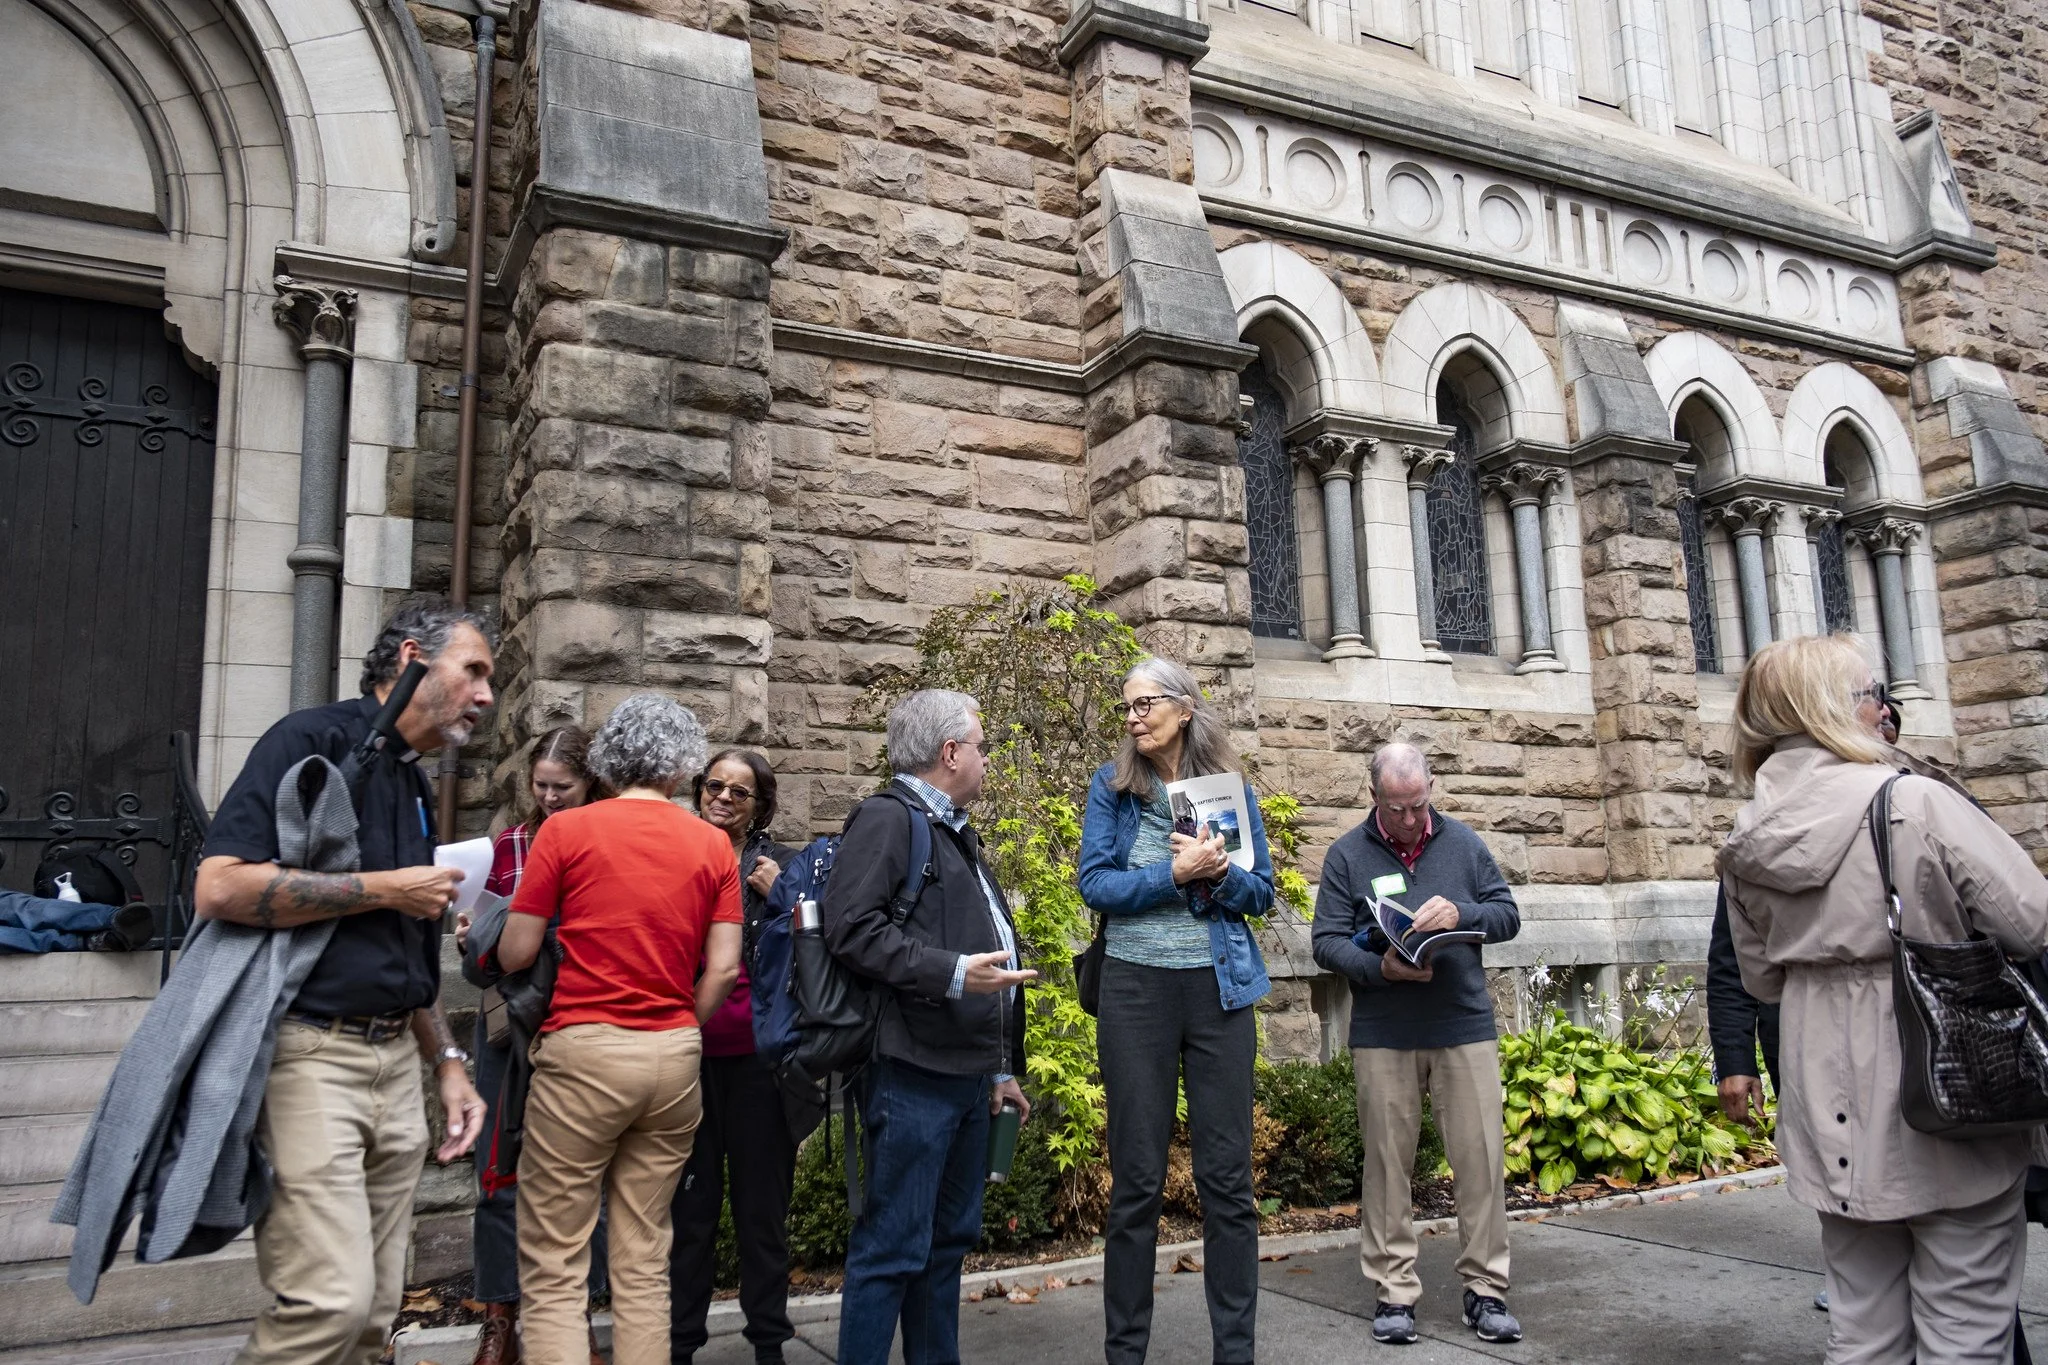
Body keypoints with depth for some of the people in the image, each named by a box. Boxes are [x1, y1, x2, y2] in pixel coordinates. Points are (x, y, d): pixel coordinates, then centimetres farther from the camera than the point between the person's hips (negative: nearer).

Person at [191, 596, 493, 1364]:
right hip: (309, 1052, -8)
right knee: (332, 1301, -14)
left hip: (395, 1062, 8)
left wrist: (447, 1062, 17)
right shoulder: (313, 741, -7)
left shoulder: (415, 788, 19)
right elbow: (219, 887, -20)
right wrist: (386, 889, -14)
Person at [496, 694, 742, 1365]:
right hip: (675, 1057, 4)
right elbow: (722, 969, 1)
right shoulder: (713, 844, 4)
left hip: (583, 1052, -3)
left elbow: (514, 954, -2)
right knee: (644, 1263, 12)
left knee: (555, 1268, 3)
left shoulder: (566, 829, -3)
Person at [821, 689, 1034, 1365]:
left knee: (950, 1239, 16)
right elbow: (851, 926, -21)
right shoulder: (887, 818, -8)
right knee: (893, 1246, -4)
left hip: (969, 1076, 10)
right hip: (913, 1073, -9)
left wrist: (1001, 1067, 24)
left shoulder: (957, 834, 22)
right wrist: (951, 973, -24)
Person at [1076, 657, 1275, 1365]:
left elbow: (1262, 890, 7)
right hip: (1136, 987, -1)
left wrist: (1220, 872, -13)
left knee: (1228, 1175, 4)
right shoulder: (1112, 786, 4)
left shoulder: (1230, 787, 7)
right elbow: (1095, 883, -5)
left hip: (1220, 987, 1)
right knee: (1137, 1178, 5)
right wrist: (1173, 875, -18)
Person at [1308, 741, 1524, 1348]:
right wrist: (1380, 967, -19)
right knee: (1388, 1162, 4)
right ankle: (1394, 1292, 15)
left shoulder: (1462, 842, 8)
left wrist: (1461, 914, -13)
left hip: (1465, 1026, 1)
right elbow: (1326, 941, -1)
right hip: (1382, 1035, -1)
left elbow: (1508, 915, 8)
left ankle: (1486, 1289, 16)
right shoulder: (1346, 855, 3)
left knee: (1481, 1158, 2)